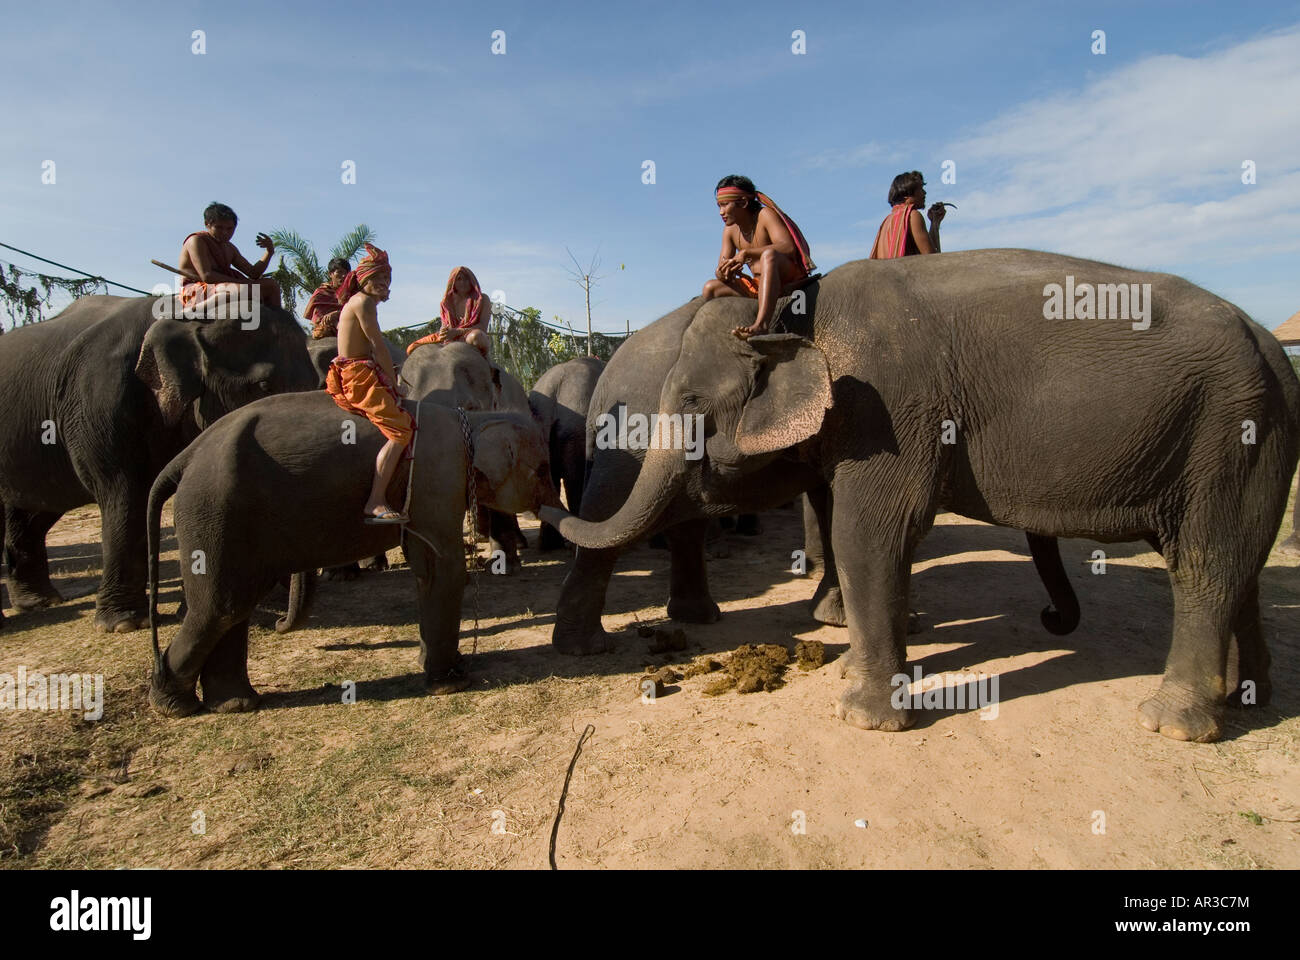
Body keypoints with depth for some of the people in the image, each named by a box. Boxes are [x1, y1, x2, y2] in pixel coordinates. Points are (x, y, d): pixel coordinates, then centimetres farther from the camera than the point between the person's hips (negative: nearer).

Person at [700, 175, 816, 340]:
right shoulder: (730, 230, 10)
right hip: (759, 286, 7)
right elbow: (719, 272, 6)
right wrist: (724, 273, -20)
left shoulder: (765, 214, -9)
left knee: (768, 254, -38)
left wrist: (746, 253, -30)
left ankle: (761, 325, -56)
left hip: (791, 281, -7)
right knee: (710, 288, -5)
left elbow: (788, 247, -26)